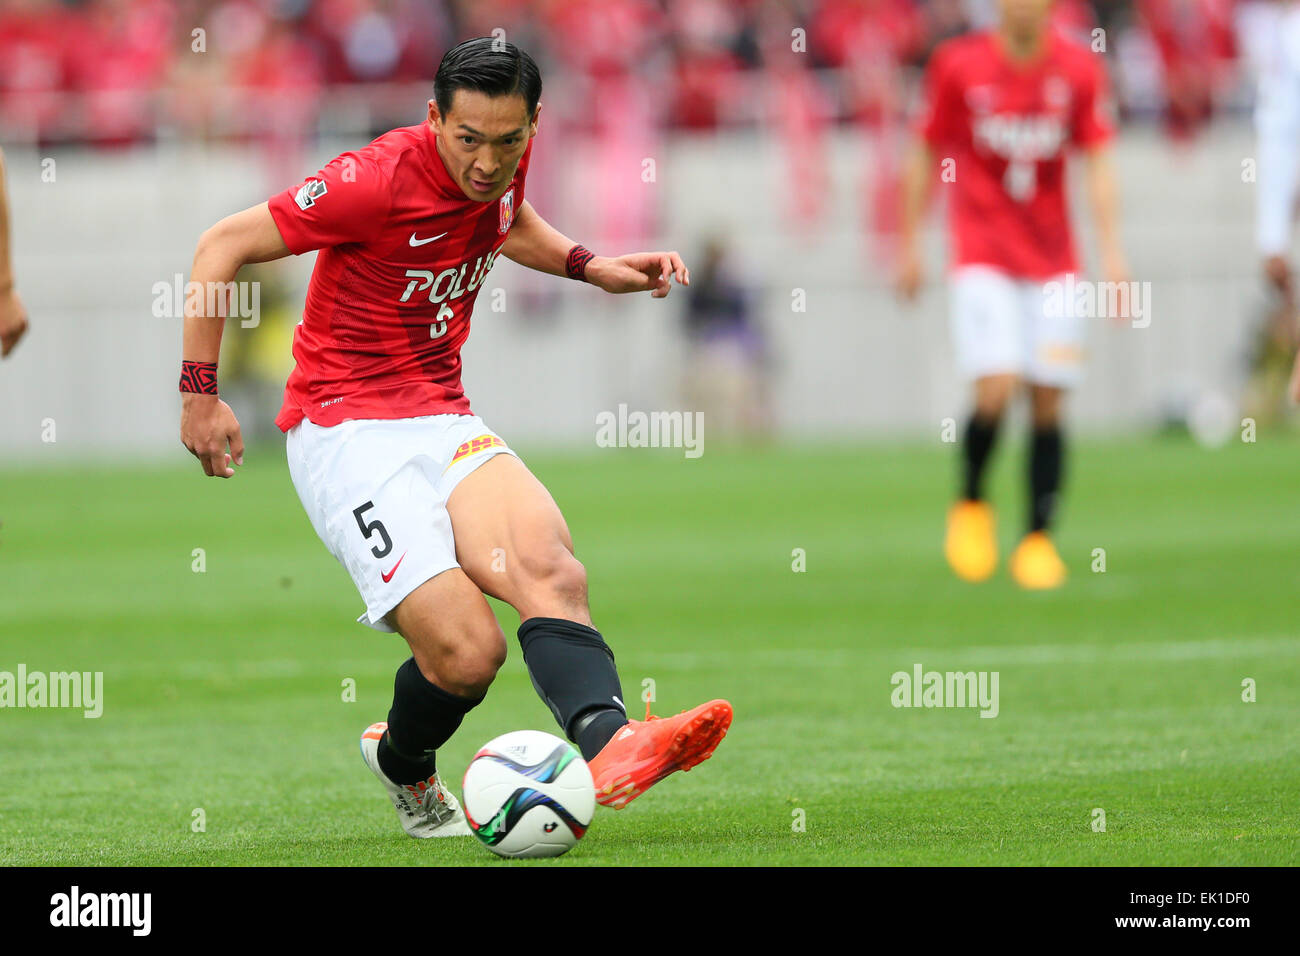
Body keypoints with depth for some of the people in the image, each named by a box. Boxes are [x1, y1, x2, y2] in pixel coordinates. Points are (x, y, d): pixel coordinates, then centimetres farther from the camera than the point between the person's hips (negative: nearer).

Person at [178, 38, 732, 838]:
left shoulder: (503, 164, 4)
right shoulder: (379, 180, -17)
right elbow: (223, 246, -9)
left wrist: (591, 267, 14)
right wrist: (201, 394, -7)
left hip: (446, 424, 6)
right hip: (345, 433, -6)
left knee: (548, 567, -27)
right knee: (468, 651, -20)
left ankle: (608, 744, -49)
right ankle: (404, 765, 13)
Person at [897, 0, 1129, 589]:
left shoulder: (1078, 70, -1)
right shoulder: (958, 65, -5)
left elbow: (1097, 164, 2)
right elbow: (925, 154, 5)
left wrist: (1111, 253, -6)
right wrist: (910, 247, 6)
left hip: (1053, 260, 2)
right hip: (982, 253, -2)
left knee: (1048, 403, -2)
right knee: (996, 391, -16)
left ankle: (1038, 541, 8)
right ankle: (971, 502, 11)